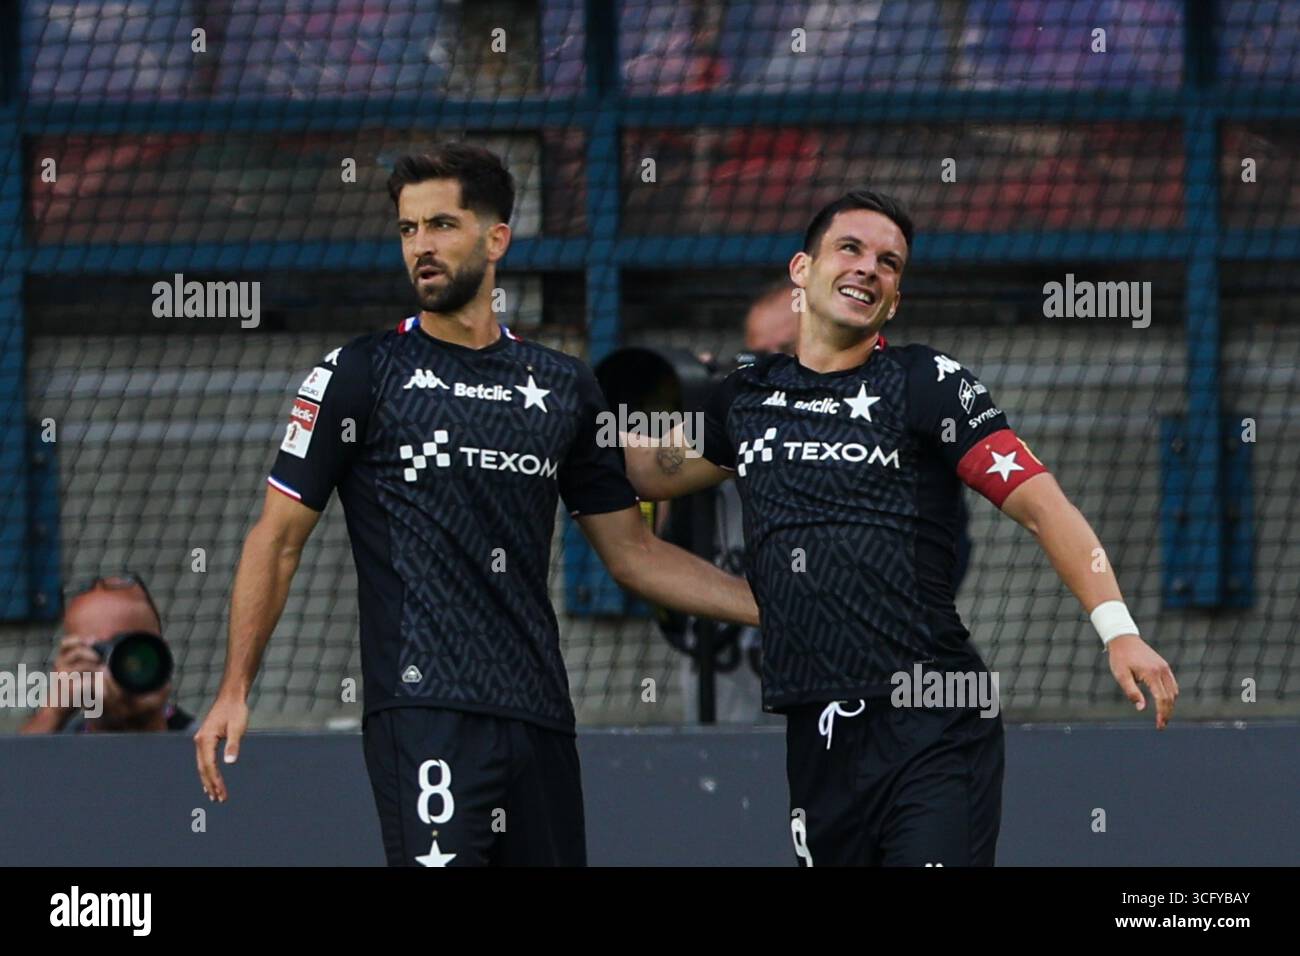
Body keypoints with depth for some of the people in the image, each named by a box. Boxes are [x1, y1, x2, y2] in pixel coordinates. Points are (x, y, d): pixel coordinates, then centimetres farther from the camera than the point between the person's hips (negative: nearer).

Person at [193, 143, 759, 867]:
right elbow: (279, 538, 4)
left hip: (539, 719, 5)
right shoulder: (360, 374, 4)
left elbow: (632, 553, 21)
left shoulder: (563, 386, 15)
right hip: (423, 711, -5)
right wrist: (235, 689, -5)